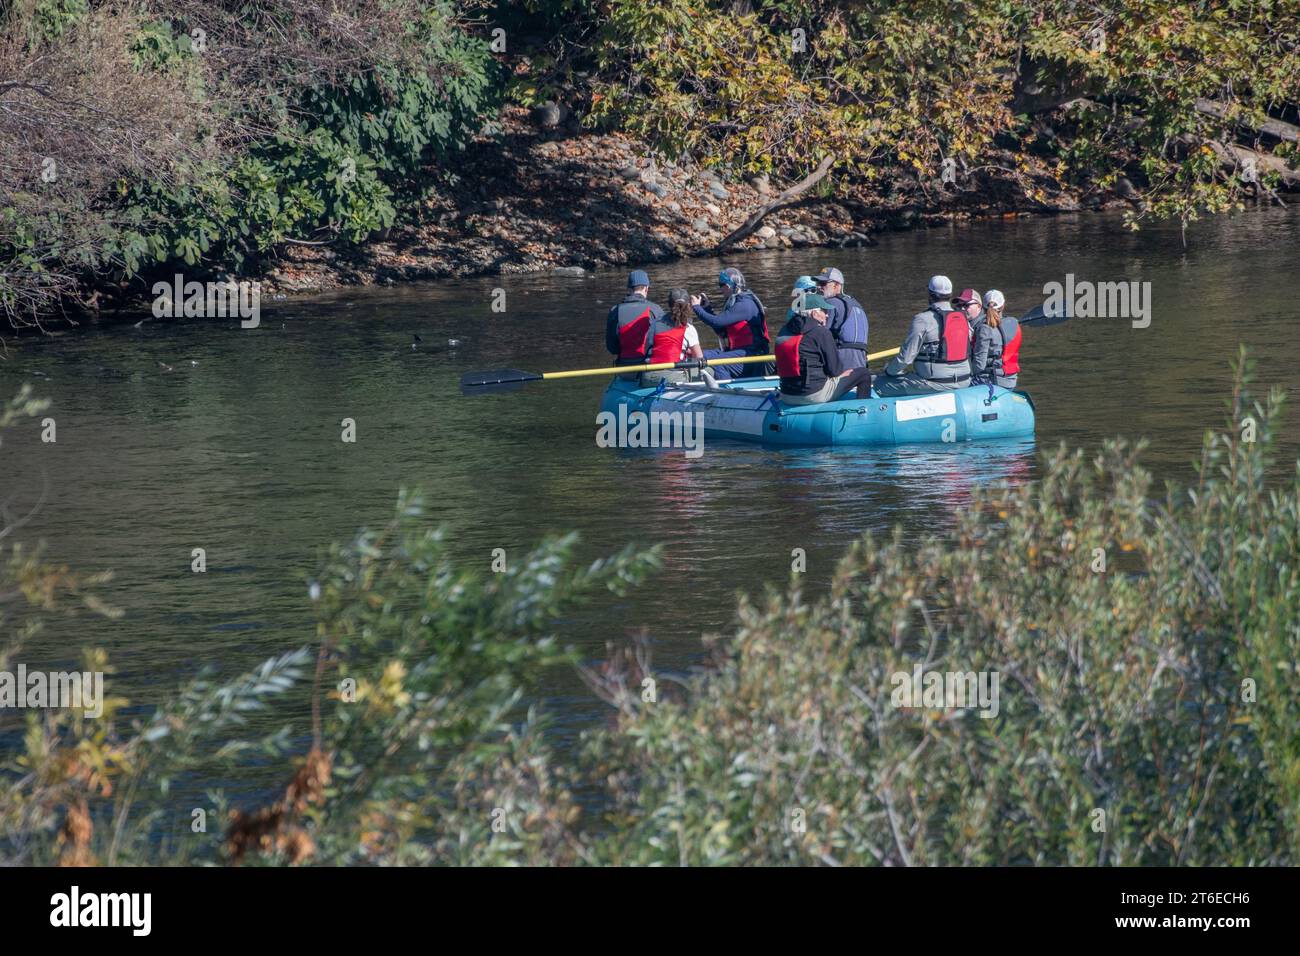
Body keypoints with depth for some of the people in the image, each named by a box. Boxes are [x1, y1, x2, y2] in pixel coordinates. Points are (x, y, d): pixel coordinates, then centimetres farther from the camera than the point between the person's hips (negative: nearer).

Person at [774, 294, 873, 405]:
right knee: (864, 375, 5)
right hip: (814, 394, -8)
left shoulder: (784, 330, 7)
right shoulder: (821, 333, -13)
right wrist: (842, 372, 15)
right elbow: (834, 369, -10)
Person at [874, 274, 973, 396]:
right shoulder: (963, 318, 6)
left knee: (881, 384, 0)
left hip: (935, 384, -7)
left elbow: (906, 357, -13)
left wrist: (889, 371, 6)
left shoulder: (923, 320, -13)